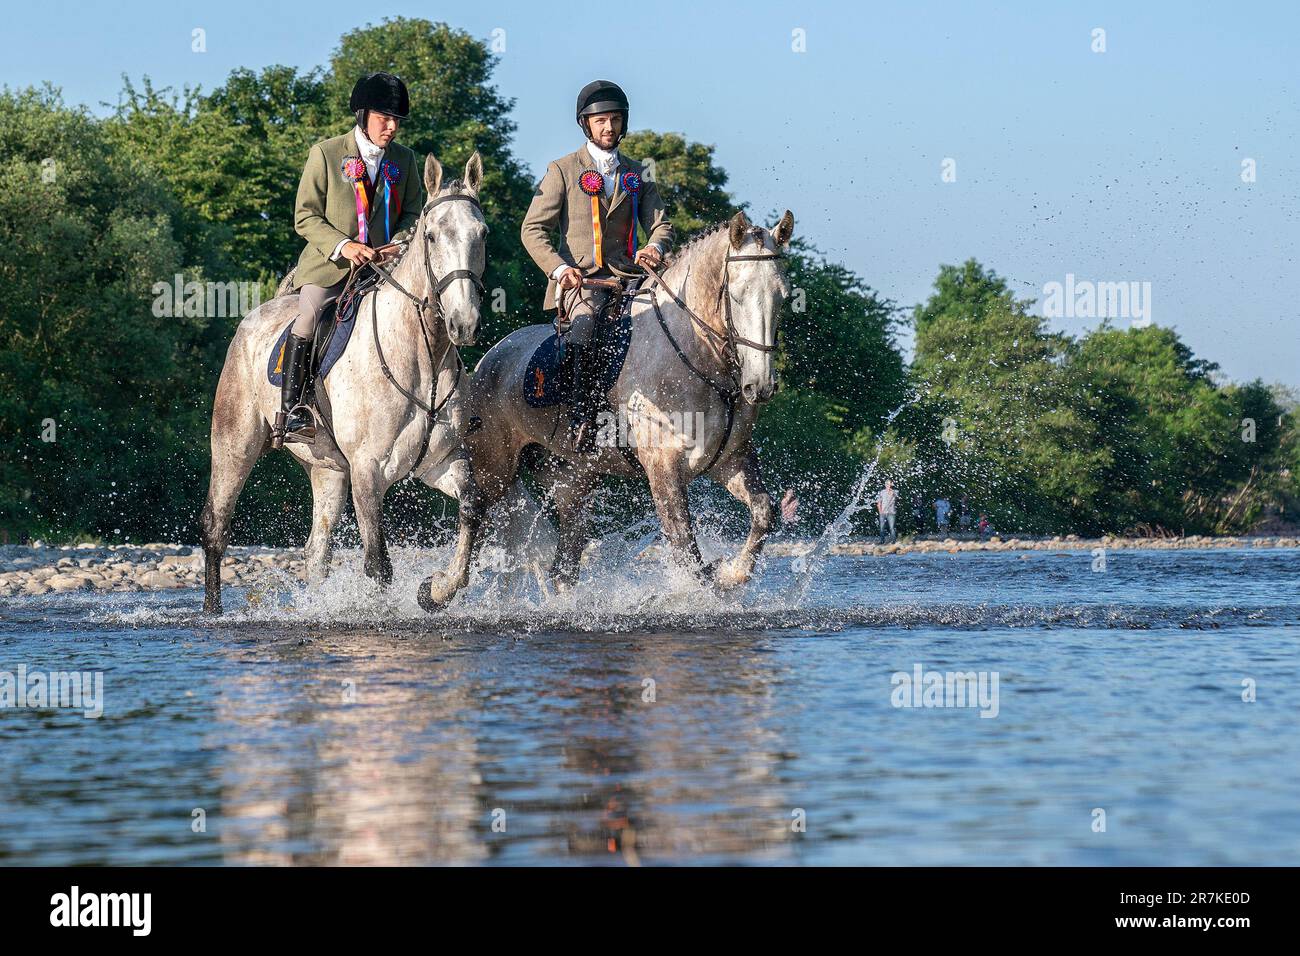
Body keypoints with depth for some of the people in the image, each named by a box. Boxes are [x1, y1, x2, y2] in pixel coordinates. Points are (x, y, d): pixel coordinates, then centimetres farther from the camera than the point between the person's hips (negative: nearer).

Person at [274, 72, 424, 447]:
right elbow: (305, 218, -2)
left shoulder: (404, 160, 12)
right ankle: (289, 410, -25)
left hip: (384, 264, 4)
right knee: (308, 318, -26)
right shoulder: (325, 153, 0)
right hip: (329, 265, -4)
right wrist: (343, 246, -18)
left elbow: (414, 213, 13)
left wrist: (397, 245, -10)